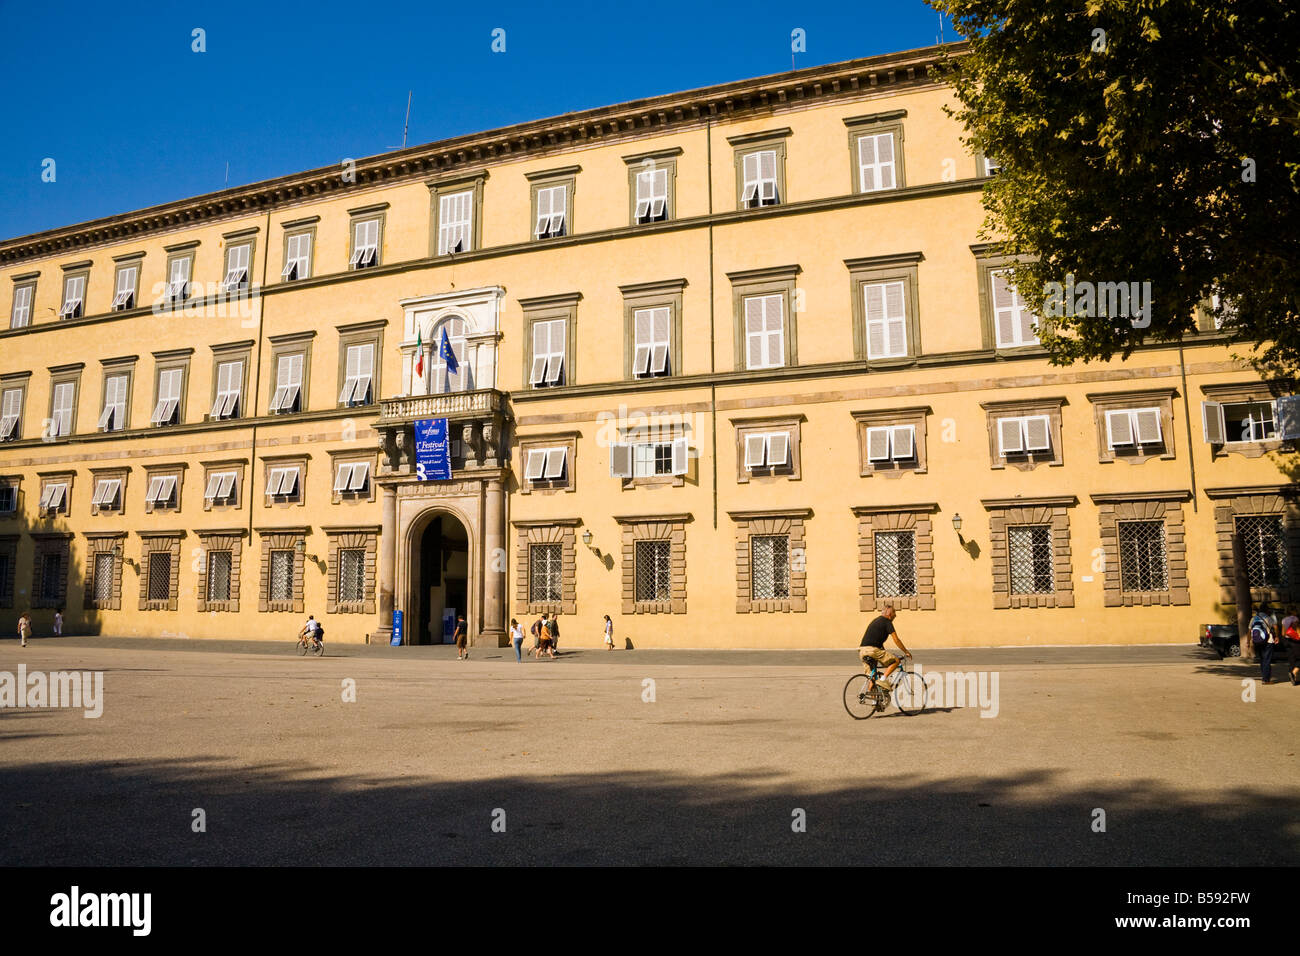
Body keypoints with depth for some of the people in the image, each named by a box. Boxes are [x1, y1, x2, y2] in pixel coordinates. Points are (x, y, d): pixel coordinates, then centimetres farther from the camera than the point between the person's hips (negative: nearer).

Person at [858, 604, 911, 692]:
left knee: (871, 675, 16)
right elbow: (896, 640, -2)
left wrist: (885, 654, 39)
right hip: (872, 650, -8)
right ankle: (883, 679, -9)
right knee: (895, 661, 0)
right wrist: (906, 652, 7)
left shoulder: (876, 621, 27)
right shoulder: (887, 622, 1)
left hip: (862, 651, 8)